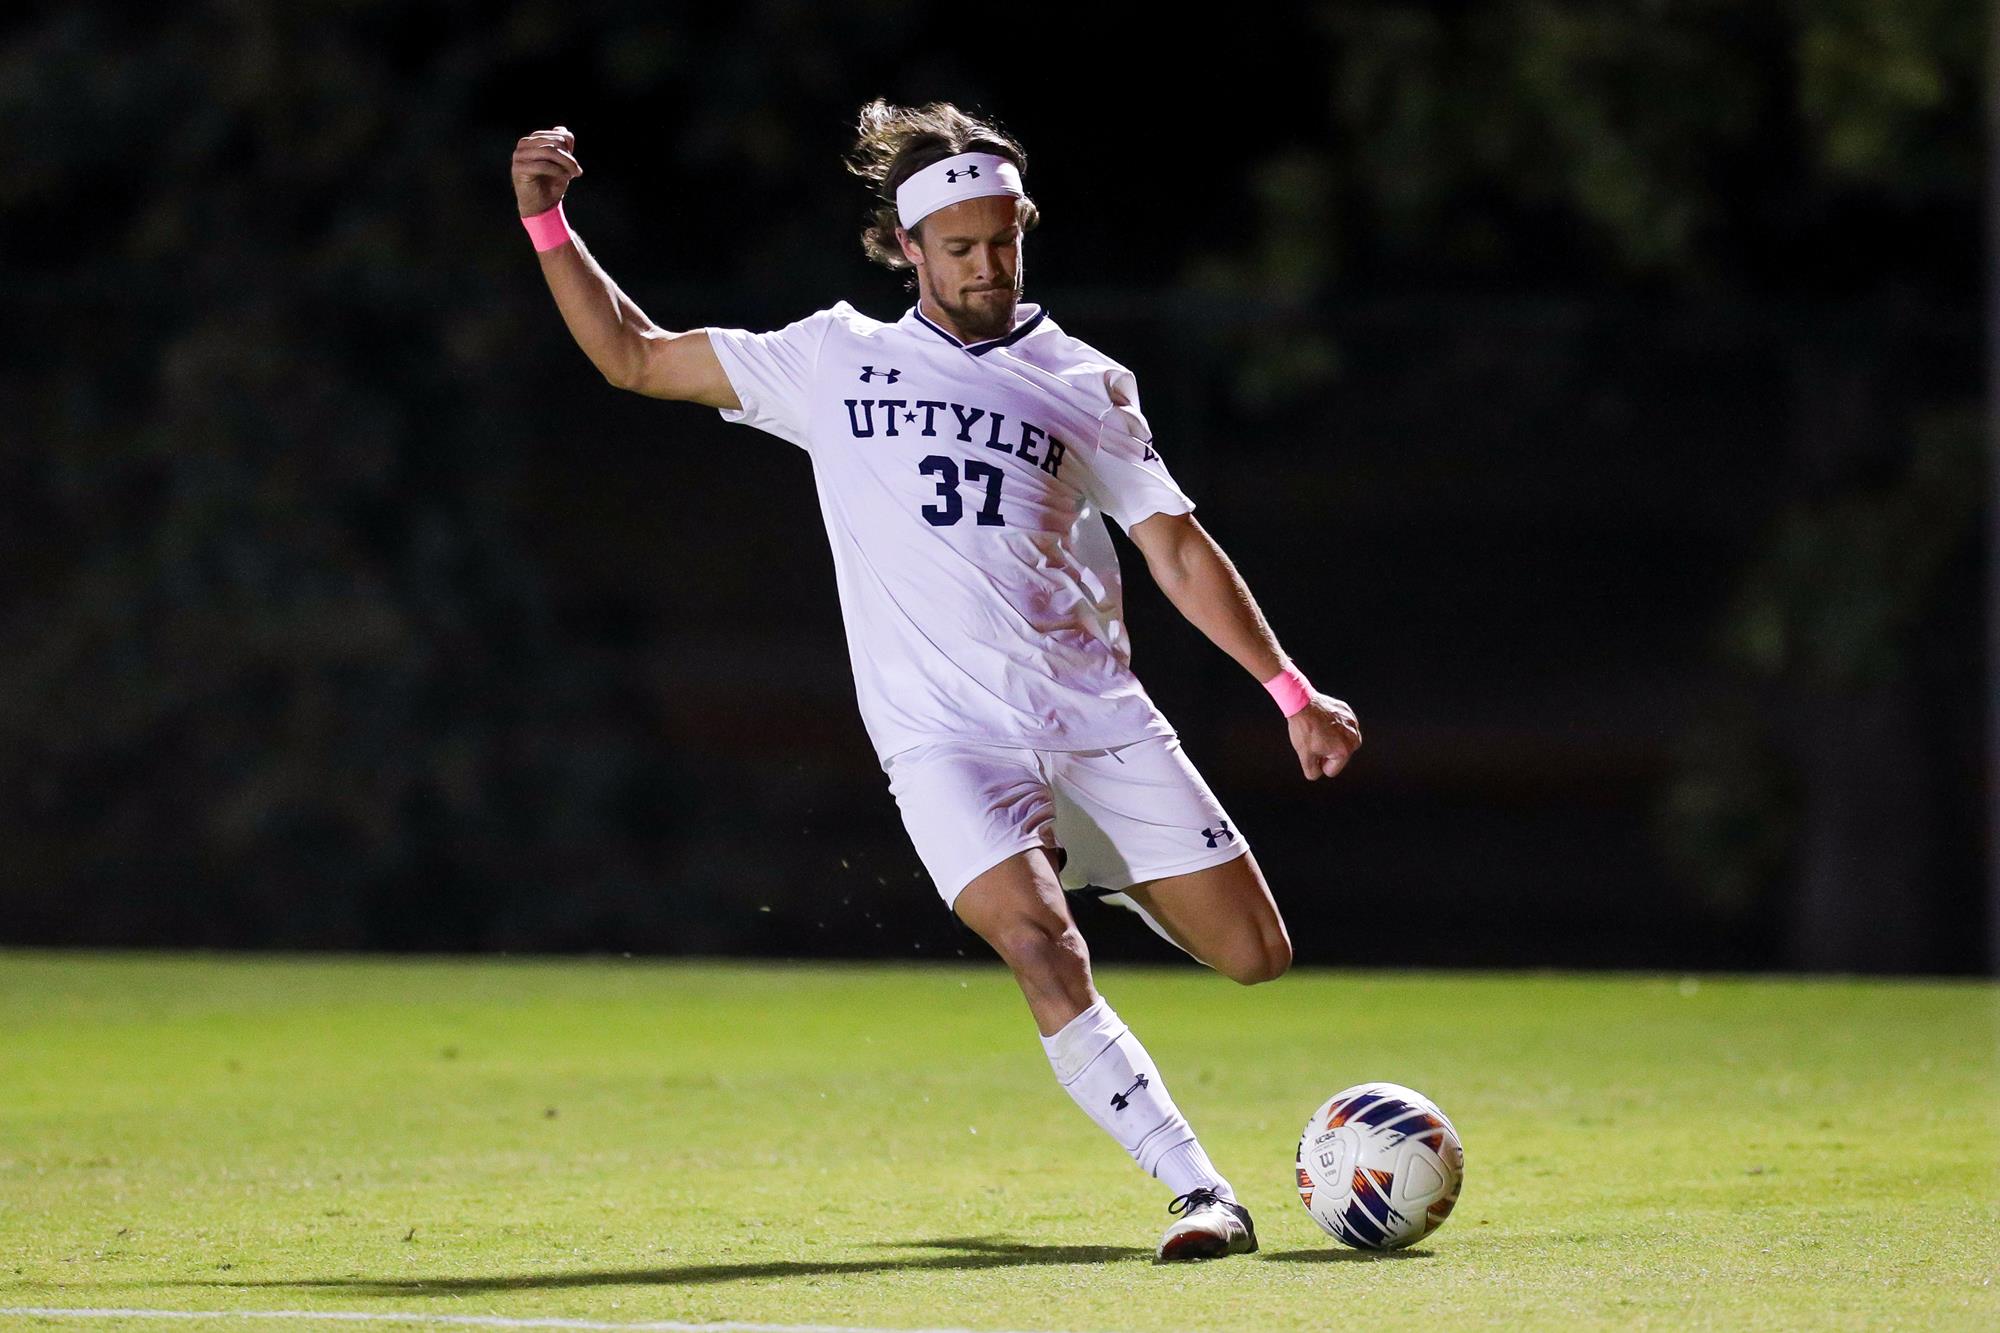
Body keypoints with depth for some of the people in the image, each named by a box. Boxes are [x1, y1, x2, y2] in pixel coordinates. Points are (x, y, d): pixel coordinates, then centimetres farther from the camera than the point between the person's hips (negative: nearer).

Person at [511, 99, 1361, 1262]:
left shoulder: (1084, 383, 11)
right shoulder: (834, 361, 10)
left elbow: (1177, 548, 12)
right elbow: (634, 357, 17)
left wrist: (1290, 691, 5)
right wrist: (547, 225, 6)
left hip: (1098, 720, 2)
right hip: (946, 734, -2)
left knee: (1256, 955, -3)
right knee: (1043, 951, -26)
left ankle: (1102, 874, 29)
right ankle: (1203, 1195, -23)